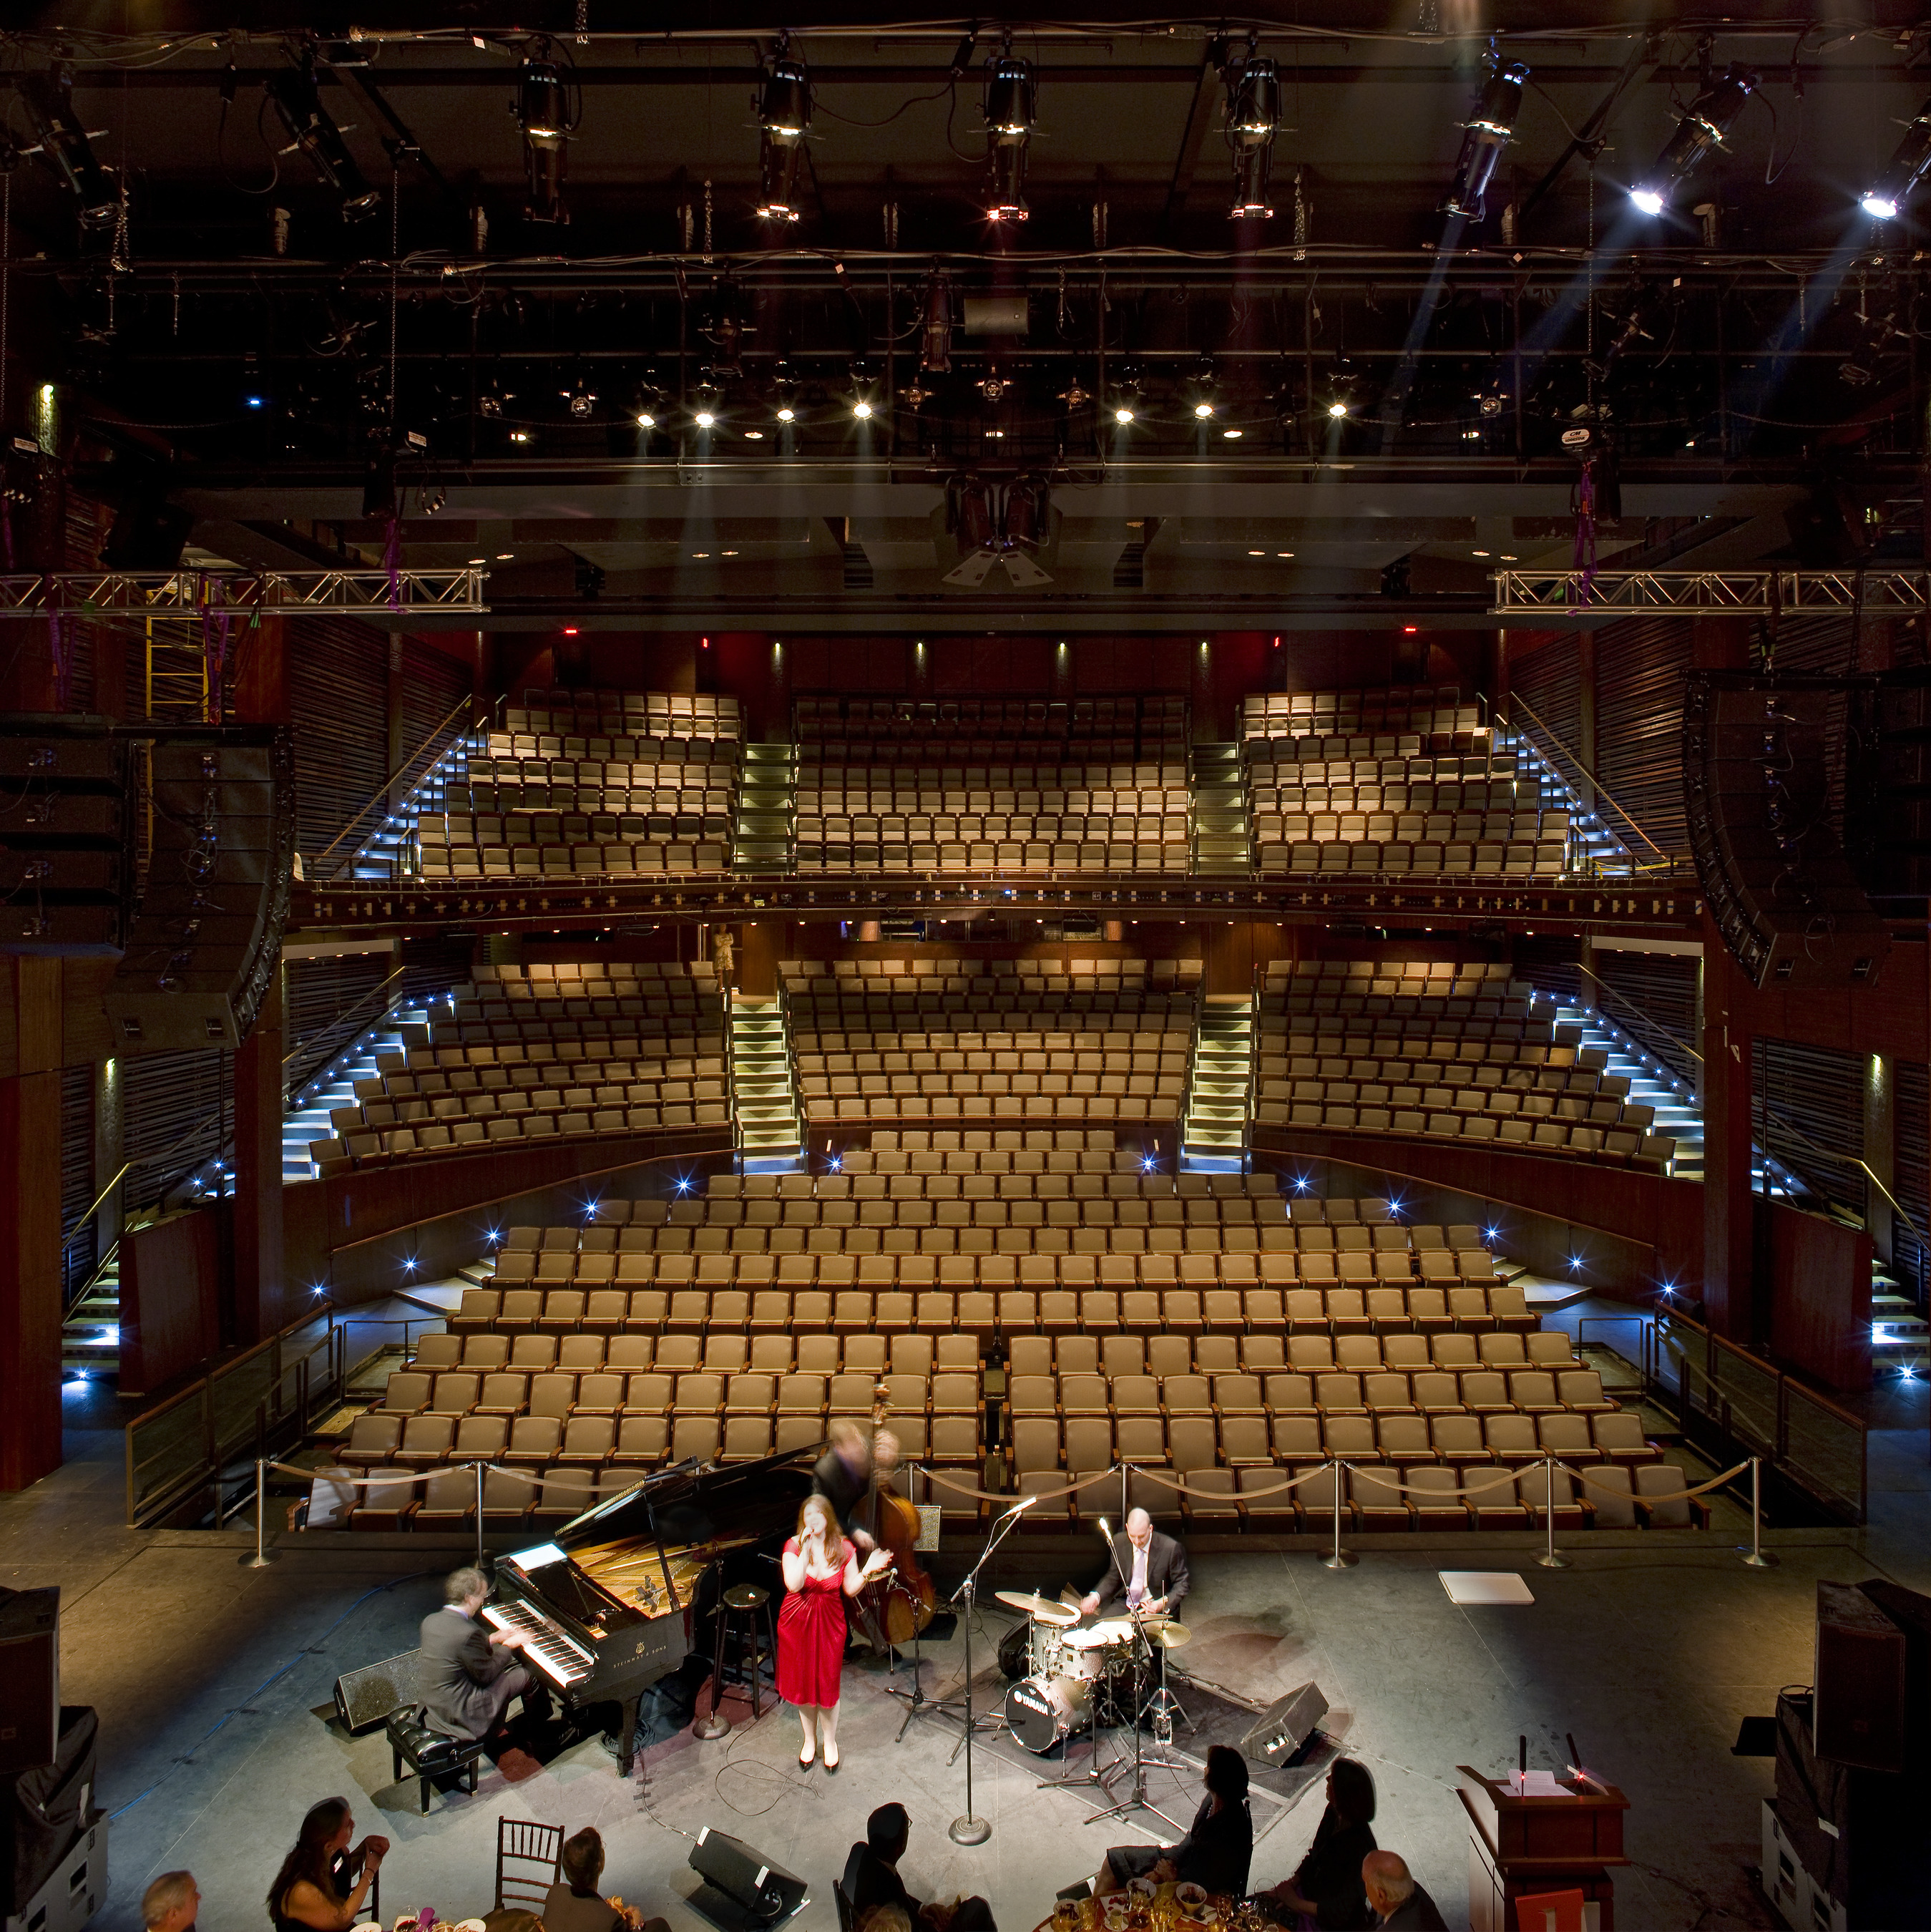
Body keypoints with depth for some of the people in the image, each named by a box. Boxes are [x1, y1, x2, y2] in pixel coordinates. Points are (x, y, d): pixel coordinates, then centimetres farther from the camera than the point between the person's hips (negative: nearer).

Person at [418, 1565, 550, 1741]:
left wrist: (492, 1639, 10)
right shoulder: (468, 1633, -29)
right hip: (457, 1712, -9)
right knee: (529, 1676, 3)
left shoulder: (431, 1621, -4)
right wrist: (507, 1646, -4)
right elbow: (486, 1675, -18)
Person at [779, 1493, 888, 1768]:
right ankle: (810, 1739, 37)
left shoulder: (844, 1549, -8)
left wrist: (867, 1570, -18)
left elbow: (850, 1590, -2)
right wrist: (805, 1550, -31)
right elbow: (794, 1585, -25)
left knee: (827, 1685, 7)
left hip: (830, 1622, 0)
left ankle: (830, 1741, 32)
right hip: (797, 1622, 0)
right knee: (802, 1683, 13)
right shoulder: (794, 1545, -12)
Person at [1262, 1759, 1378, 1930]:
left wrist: (1296, 1903, -21)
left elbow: (1341, 1913, -23)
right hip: (1309, 1893, 6)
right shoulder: (1332, 1814, -7)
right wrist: (1292, 1884, -5)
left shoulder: (1360, 1847, -28)